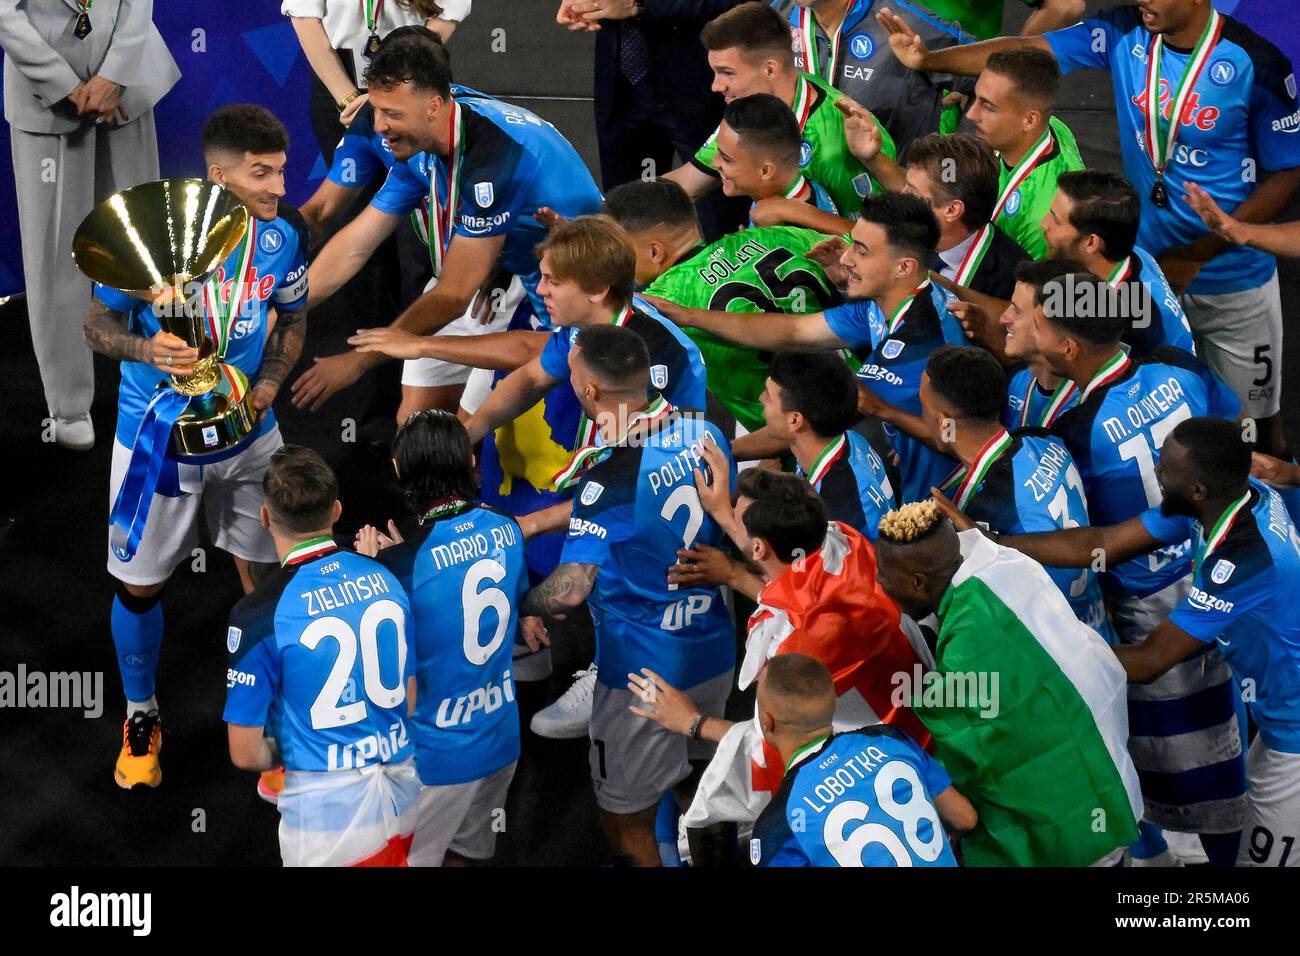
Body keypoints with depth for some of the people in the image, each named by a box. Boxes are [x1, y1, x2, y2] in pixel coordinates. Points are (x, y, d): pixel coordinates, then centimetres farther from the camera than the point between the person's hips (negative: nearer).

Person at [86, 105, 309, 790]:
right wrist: (148, 349, -33)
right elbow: (99, 323, -12)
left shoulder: (285, 231, -10)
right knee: (141, 585, 9)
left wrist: (266, 387, -10)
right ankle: (141, 717, 32)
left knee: (264, 576, 7)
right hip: (157, 433, -2)